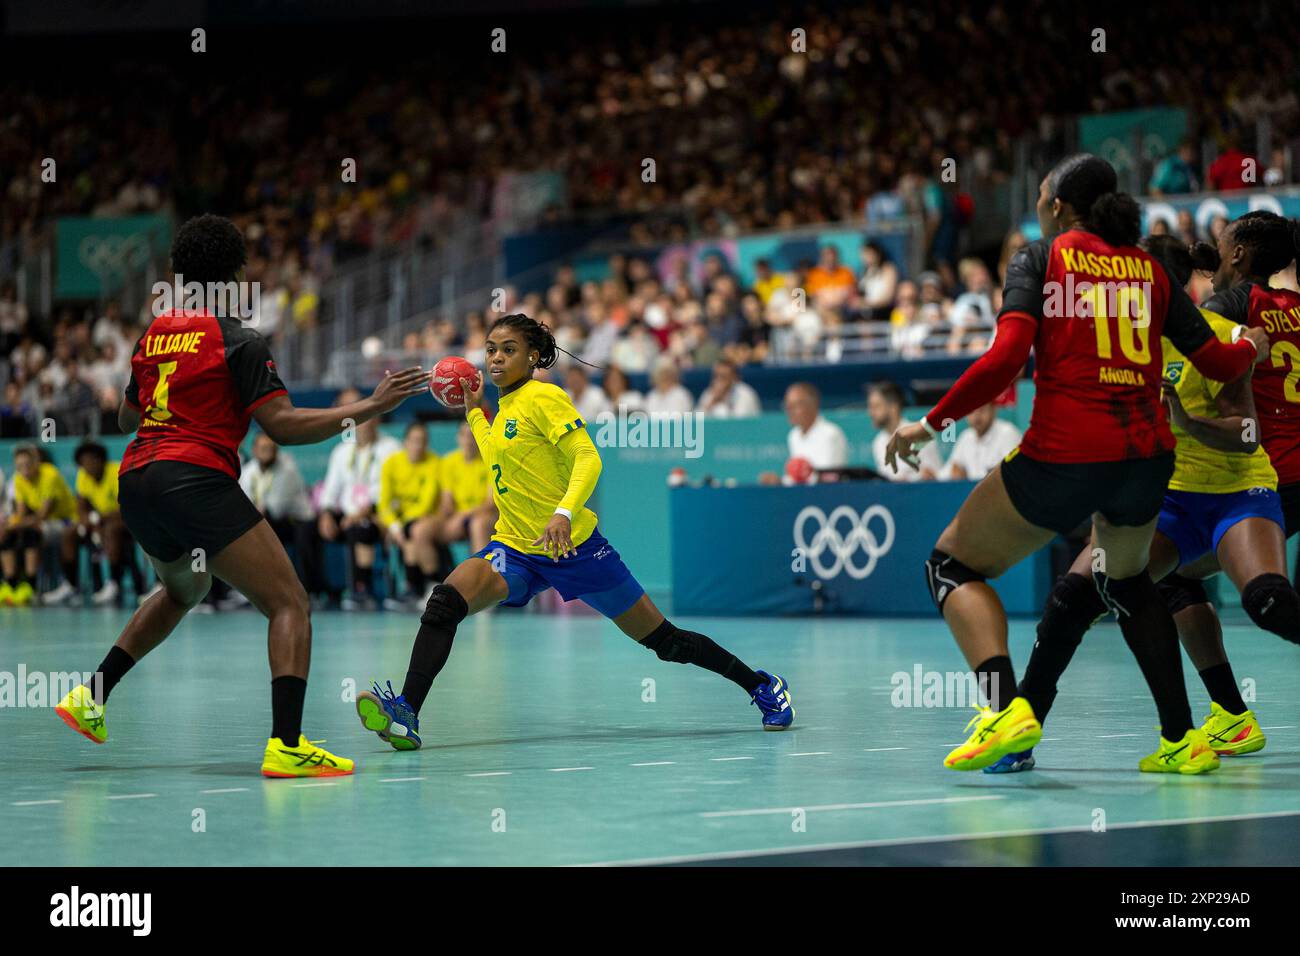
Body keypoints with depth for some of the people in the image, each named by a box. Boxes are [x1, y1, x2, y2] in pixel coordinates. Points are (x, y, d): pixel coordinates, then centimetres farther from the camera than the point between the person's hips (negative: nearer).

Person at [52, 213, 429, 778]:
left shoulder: (153, 334, 16)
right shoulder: (237, 341, -3)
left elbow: (127, 418, 28)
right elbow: (283, 425, -11)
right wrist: (368, 407, -8)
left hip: (134, 482, 8)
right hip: (196, 480, -8)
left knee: (182, 590, 34)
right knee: (289, 604, -6)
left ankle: (89, 698, 27)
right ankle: (286, 745, -23)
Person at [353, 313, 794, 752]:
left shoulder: (544, 398, -10)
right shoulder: (503, 408, 13)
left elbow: (588, 459, -21)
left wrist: (564, 513, -37)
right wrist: (474, 411, 29)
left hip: (572, 547, -6)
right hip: (515, 549, 6)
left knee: (666, 640, 2)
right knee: (445, 600, -23)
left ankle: (761, 686, 21)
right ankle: (406, 712, -31)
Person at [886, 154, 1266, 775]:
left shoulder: (1041, 259, 4)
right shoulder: (1149, 269, 14)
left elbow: (1006, 357, -11)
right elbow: (1218, 363, 13)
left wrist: (930, 424, -4)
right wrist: (1254, 345, 36)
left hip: (1064, 456, -5)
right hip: (1147, 455, 5)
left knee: (952, 565, 12)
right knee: (1127, 579, 32)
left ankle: (1005, 707, -11)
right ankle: (1182, 739, 23)